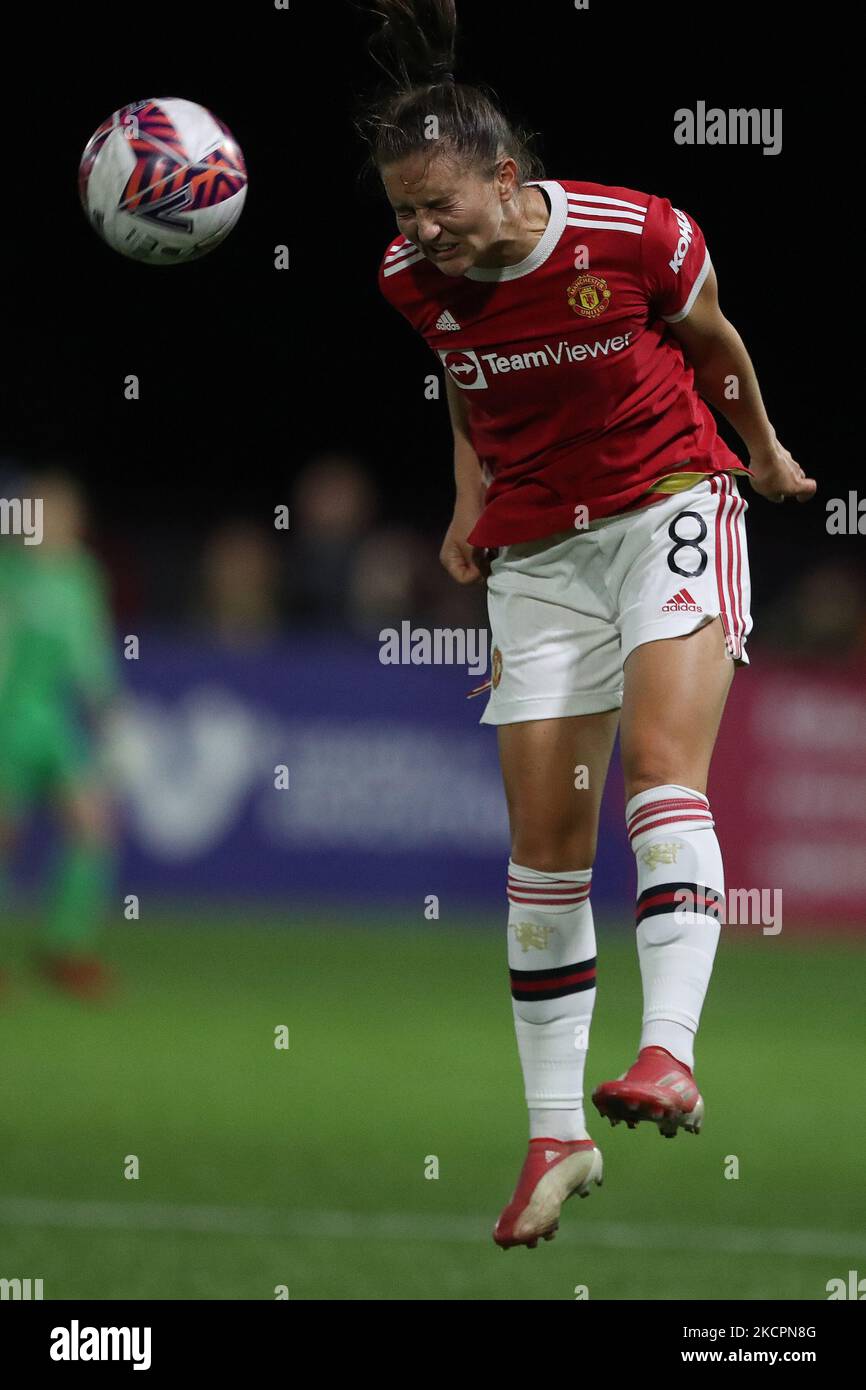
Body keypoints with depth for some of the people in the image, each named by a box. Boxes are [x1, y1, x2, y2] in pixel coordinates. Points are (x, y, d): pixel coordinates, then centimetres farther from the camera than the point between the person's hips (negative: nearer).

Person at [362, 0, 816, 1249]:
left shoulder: (638, 235, -18)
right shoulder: (415, 278, -7)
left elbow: (717, 348, 3)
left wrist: (764, 452, 17)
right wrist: (472, 501, 6)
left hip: (670, 503, -4)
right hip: (538, 551, 4)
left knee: (660, 756, -26)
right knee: (545, 838, 0)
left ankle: (670, 1053, -36)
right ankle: (556, 1133, 8)